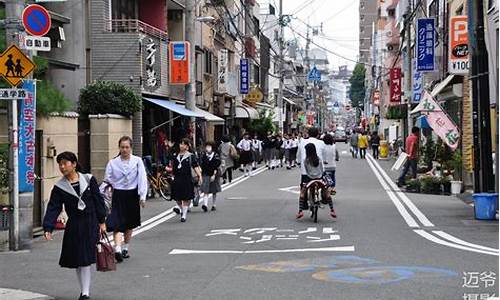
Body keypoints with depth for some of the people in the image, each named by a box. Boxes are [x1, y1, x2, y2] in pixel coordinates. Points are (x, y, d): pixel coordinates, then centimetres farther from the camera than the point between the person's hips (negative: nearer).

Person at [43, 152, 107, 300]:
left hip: (91, 224, -1)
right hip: (74, 226, 2)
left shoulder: (89, 180, 1)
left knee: (86, 259, -6)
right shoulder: (59, 187, 1)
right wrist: (48, 228, -14)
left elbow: (98, 201, 5)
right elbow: (53, 208, -4)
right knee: (77, 260, 5)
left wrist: (102, 221, 3)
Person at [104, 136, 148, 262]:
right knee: (117, 223, -12)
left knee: (130, 224, 12)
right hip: (118, 195, -1)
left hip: (132, 195, 1)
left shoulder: (137, 161, -2)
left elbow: (142, 179, -6)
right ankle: (117, 249, -20)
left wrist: (142, 196, -13)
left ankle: (125, 248, 27)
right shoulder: (113, 163, 0)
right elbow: (107, 180, 3)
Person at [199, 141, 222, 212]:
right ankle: (205, 205, -22)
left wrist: (214, 175, -17)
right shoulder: (203, 156, 3)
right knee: (205, 191, -12)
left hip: (213, 175, -1)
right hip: (205, 175, 1)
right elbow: (202, 166, 5)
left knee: (214, 192, 10)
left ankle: (213, 205, 21)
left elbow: (216, 167, -9)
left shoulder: (215, 156, -5)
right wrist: (201, 175, 1)